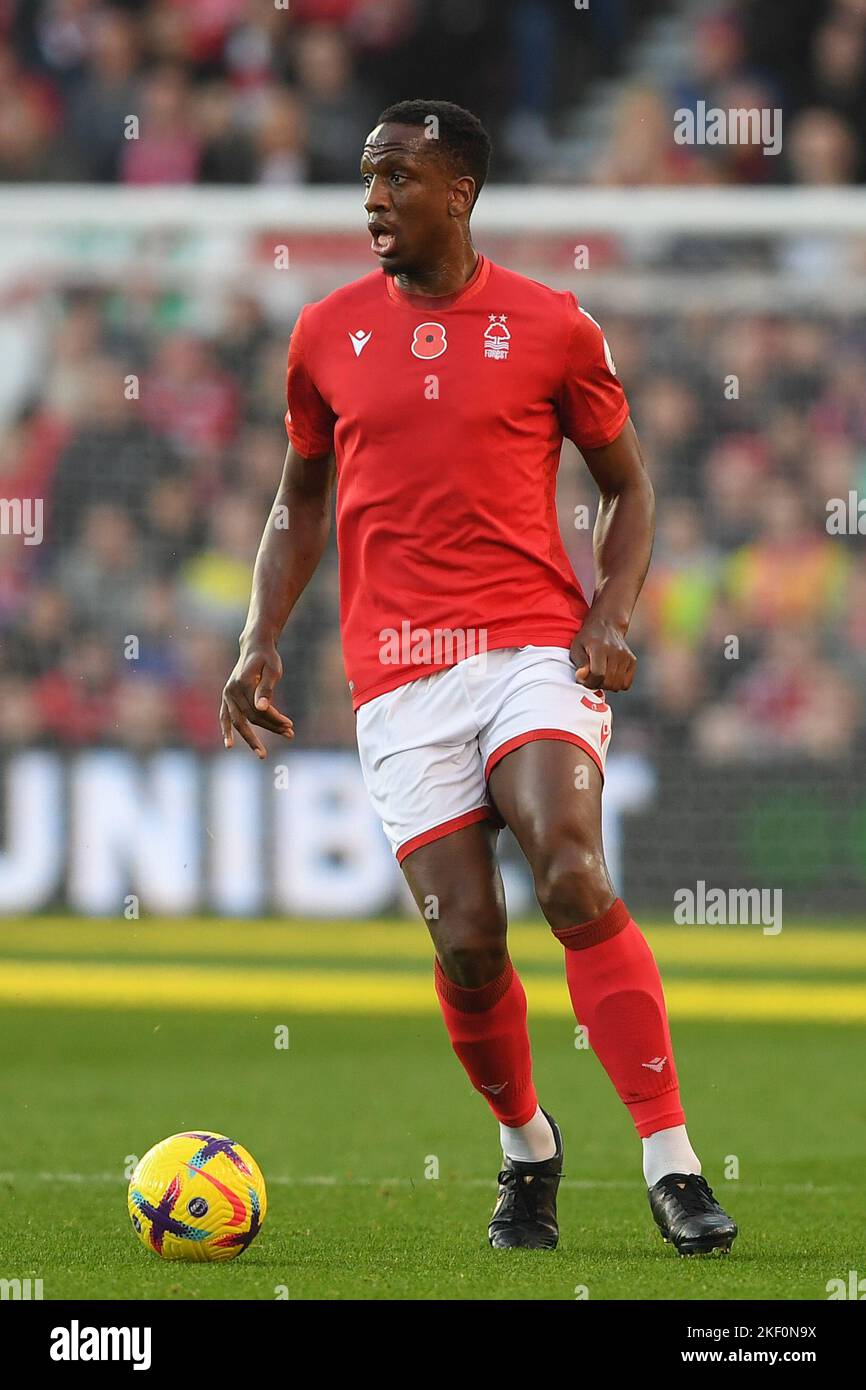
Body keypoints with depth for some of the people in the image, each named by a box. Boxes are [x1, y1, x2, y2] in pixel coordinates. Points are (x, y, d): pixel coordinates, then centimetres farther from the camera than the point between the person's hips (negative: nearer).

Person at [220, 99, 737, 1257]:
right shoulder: (327, 335, 9)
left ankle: (673, 1169, -20)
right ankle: (526, 1150, 23)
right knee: (467, 938, -6)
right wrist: (261, 640, 7)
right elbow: (302, 501, 20)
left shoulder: (551, 328, 3)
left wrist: (611, 615, -4)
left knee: (573, 878, -23)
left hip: (536, 649, -2)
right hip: (399, 675, 2)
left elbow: (628, 487, 12)